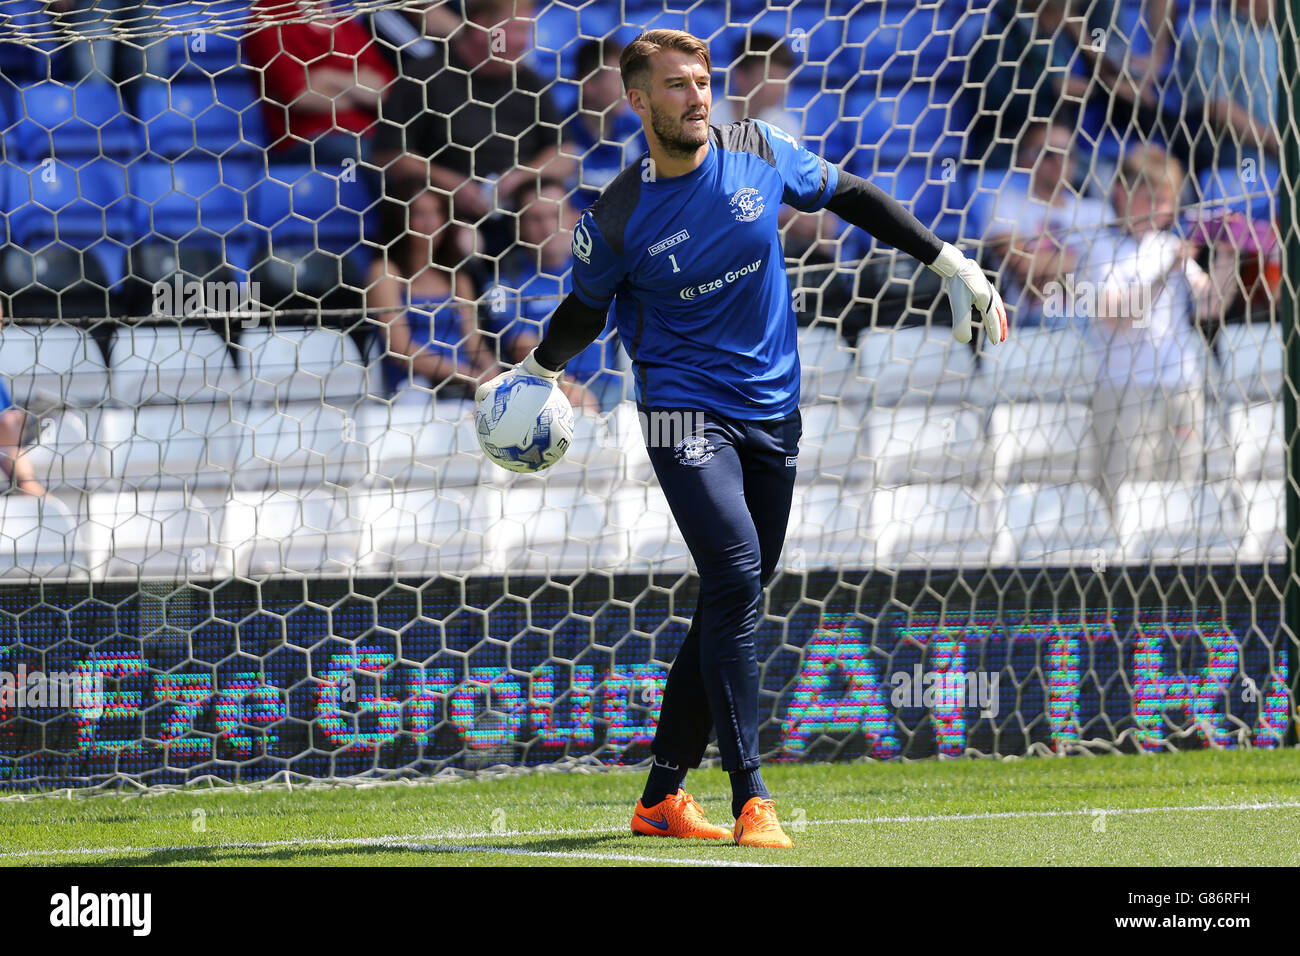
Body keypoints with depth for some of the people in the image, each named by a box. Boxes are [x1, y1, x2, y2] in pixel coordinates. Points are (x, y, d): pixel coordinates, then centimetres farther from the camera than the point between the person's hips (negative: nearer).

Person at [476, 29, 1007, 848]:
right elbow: (586, 311, 11)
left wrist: (951, 263, 12)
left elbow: (850, 196, 13)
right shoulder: (618, 218, -8)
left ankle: (663, 796, 16)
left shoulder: (759, 153, -1)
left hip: (773, 412, 5)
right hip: (686, 415, -4)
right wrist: (529, 378, 2)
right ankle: (751, 802, -22)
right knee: (736, 575, -21)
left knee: (736, 604, 6)